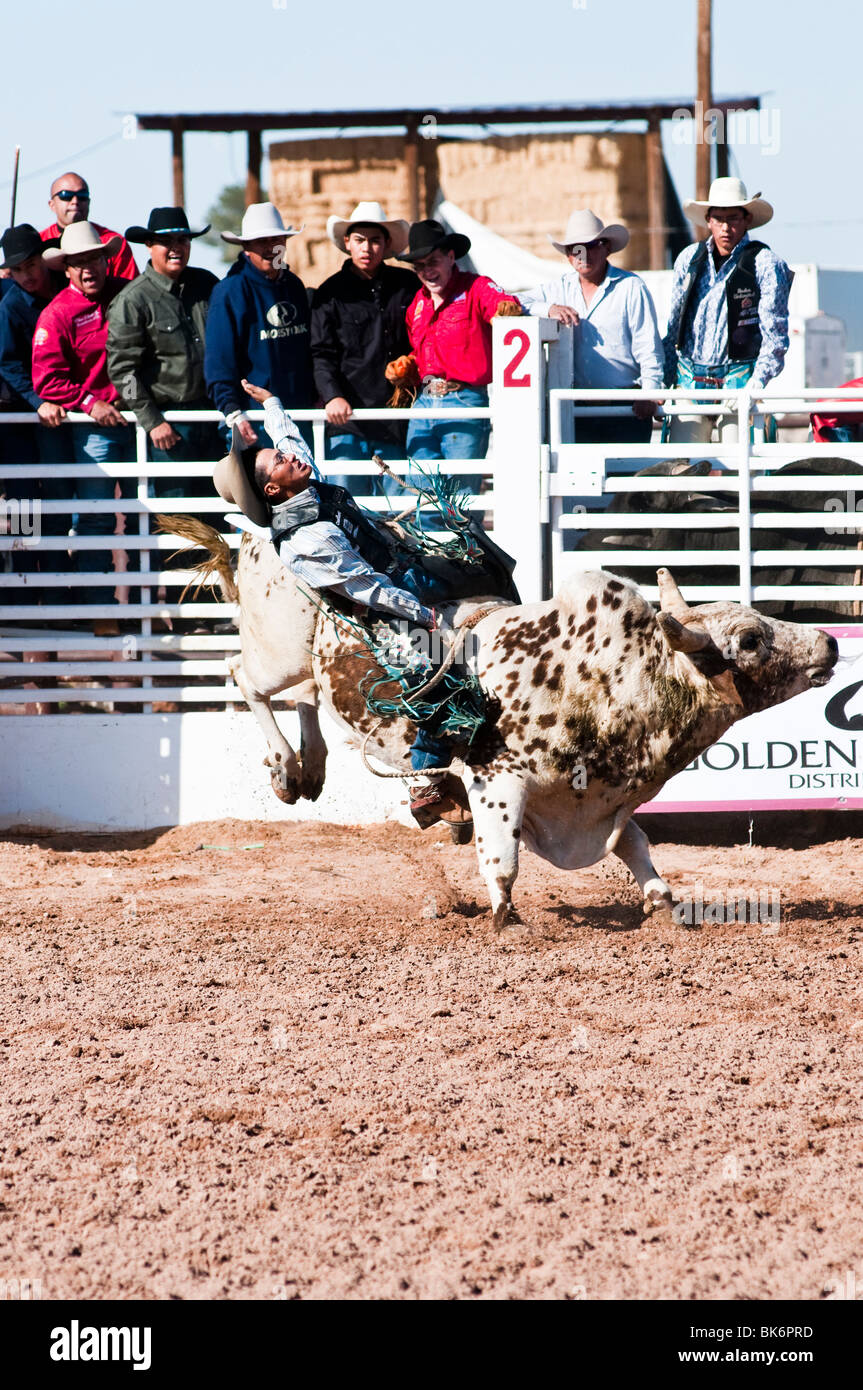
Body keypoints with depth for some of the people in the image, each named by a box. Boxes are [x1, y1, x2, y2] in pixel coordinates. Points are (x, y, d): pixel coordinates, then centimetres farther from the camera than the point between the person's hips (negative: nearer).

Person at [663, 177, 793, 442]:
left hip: (739, 377, -4)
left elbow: (774, 333, -4)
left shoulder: (766, 265, -1)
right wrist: (665, 379, 9)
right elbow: (672, 326, 17)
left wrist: (759, 381, -17)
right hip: (690, 377, 4)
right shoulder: (689, 259, 12)